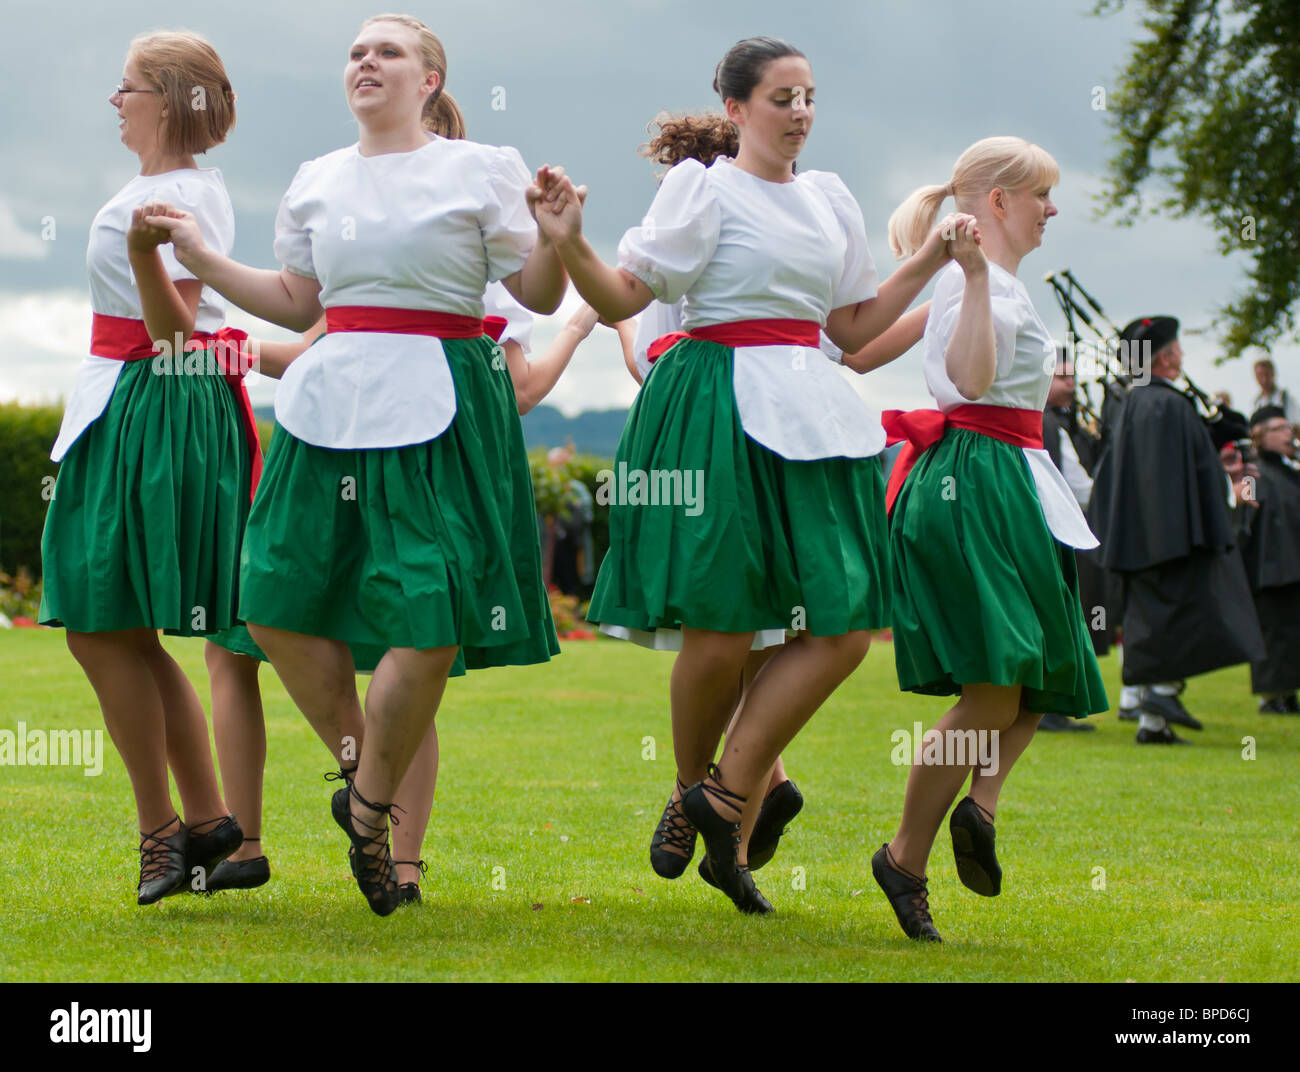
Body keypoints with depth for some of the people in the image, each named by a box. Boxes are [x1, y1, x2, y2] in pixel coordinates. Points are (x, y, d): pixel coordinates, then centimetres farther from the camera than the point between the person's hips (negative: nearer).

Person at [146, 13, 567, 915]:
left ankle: (370, 809, 8)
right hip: (332, 401, 5)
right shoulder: (317, 182, 14)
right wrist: (200, 258, 12)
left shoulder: (481, 170, 2)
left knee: (429, 622, -11)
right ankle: (360, 766, 21)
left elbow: (538, 297, 1)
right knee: (277, 601, 0)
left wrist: (556, 237, -19)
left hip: (439, 405, -4)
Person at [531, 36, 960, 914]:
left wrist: (932, 259, 16)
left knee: (848, 626, -7)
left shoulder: (831, 199, 18)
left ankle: (732, 793, 1)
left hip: (812, 413, 6)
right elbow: (622, 298, -4)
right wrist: (569, 243, -21)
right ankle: (691, 791, 19)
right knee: (721, 628, -7)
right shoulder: (705, 187, 1)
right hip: (723, 412, -6)